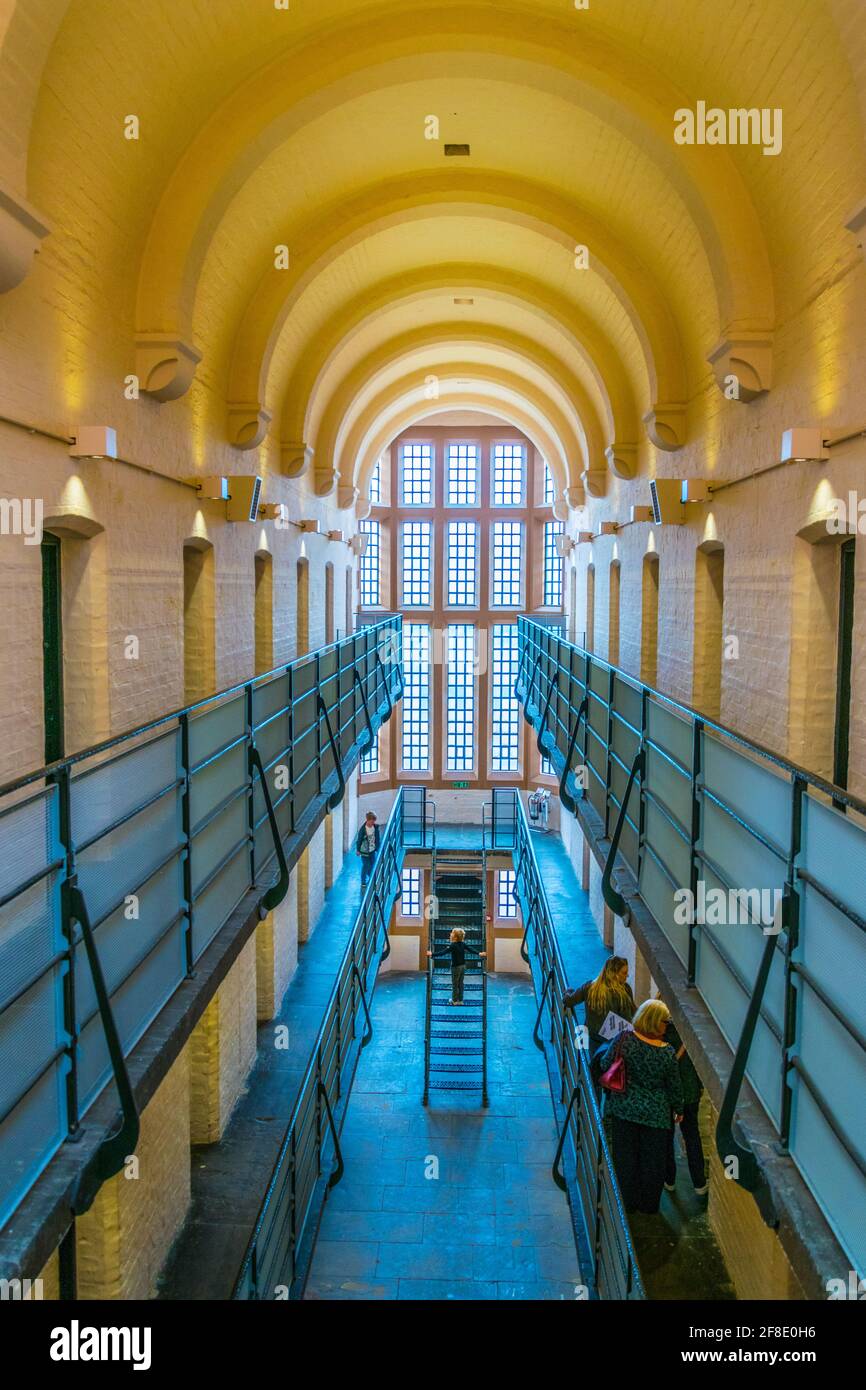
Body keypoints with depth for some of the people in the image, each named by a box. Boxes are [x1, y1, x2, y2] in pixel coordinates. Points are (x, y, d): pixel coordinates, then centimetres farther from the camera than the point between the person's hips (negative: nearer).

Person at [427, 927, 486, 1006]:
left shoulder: (452, 946, -18)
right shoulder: (463, 944, 1)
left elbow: (443, 952, -24)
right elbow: (471, 949, 9)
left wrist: (433, 954, -24)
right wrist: (479, 953, 22)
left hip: (456, 967, -6)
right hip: (463, 966, 6)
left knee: (455, 984, 5)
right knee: (460, 983, 14)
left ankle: (455, 1000, 11)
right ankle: (460, 1000, 20)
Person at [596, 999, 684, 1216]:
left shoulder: (624, 1039, -17)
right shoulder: (667, 1052, -19)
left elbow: (605, 1064, -7)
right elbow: (674, 1085, -6)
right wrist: (679, 1109, 11)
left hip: (623, 1108, 2)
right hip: (656, 1114, -1)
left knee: (625, 1156, 19)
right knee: (653, 1160, 18)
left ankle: (628, 1202, 33)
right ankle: (649, 1204, 34)